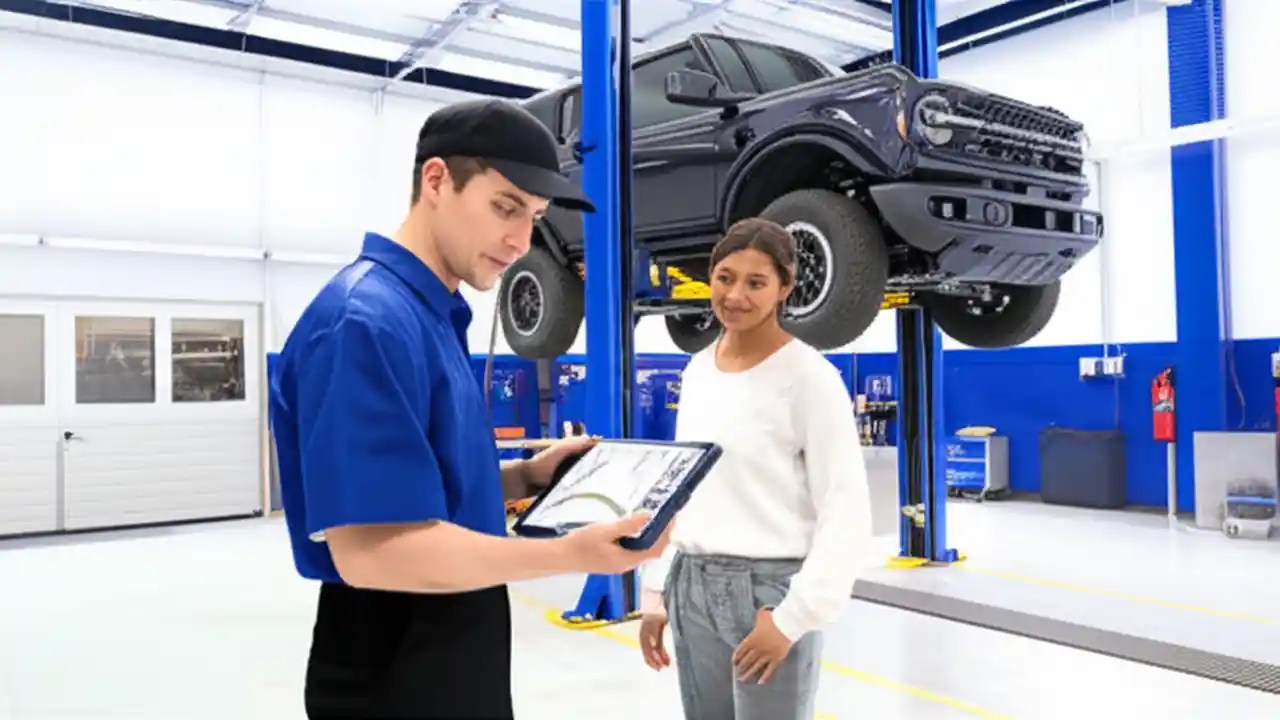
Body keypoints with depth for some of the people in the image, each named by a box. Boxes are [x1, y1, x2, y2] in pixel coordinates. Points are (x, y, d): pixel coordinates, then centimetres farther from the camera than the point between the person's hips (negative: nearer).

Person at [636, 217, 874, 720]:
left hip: (770, 589, -6)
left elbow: (845, 514, -11)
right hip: (692, 588, 6)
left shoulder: (808, 376, -10)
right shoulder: (697, 369, 9)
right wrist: (655, 593, 12)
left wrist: (793, 617, -15)